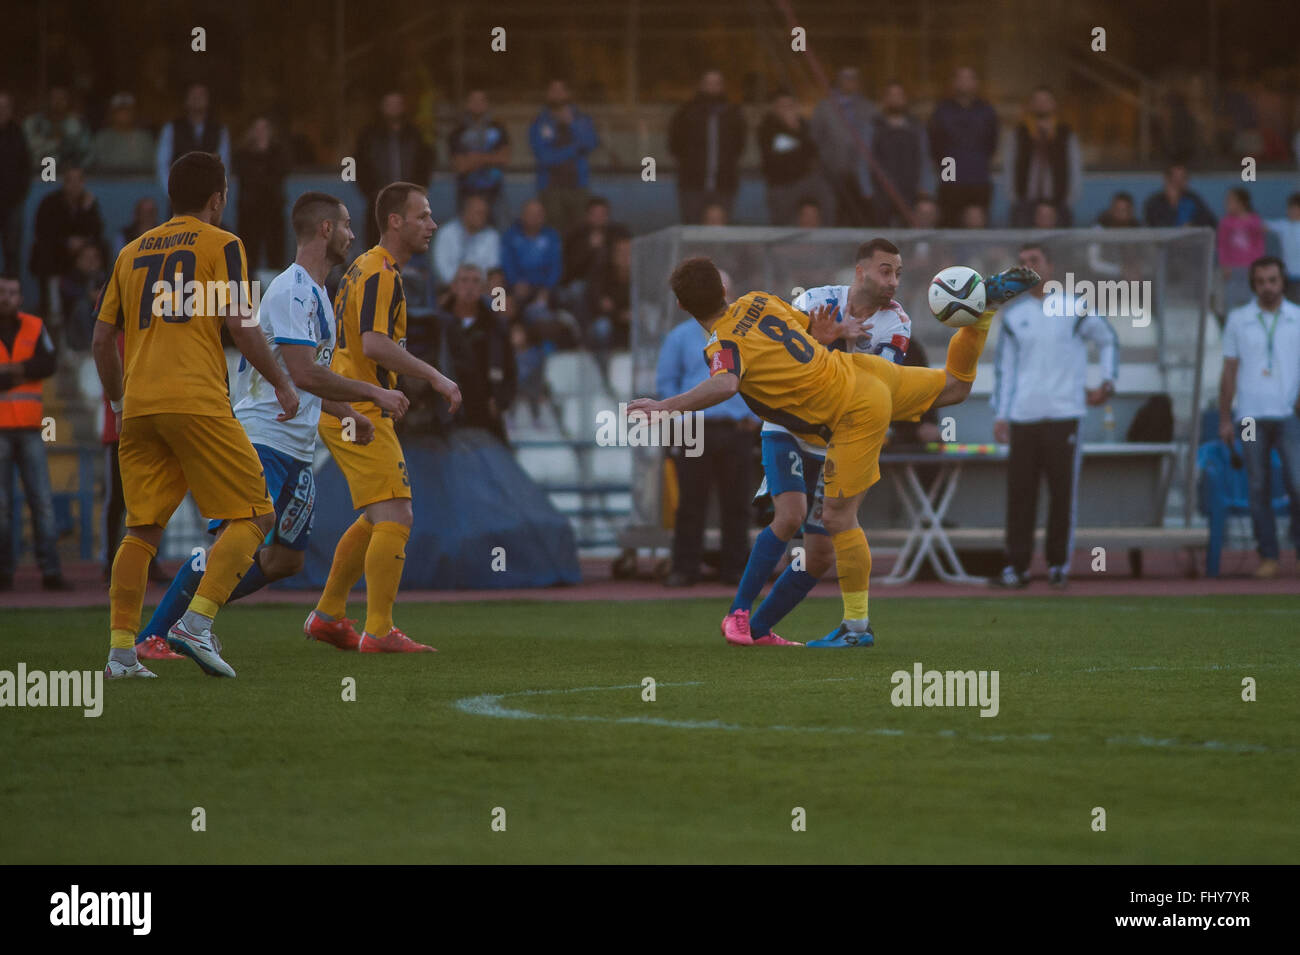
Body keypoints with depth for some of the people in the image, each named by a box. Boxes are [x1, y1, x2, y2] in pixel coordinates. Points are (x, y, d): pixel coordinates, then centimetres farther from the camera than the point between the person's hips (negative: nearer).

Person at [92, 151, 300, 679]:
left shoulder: (133, 252, 18)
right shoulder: (221, 244, 3)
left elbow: (103, 337, 18)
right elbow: (239, 325, -6)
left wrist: (118, 402, 29)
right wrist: (282, 382, 4)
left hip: (139, 408, 6)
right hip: (197, 403, -6)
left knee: (142, 529, 11)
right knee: (252, 516, 0)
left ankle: (120, 649, 3)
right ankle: (196, 623, -16)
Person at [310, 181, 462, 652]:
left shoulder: (364, 267, 17)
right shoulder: (382, 274, -15)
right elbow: (375, 344, -27)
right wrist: (434, 376, -23)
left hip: (341, 412, 11)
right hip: (361, 414, -11)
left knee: (377, 520, 20)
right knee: (394, 520, -13)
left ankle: (329, 613, 24)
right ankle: (379, 631, -15)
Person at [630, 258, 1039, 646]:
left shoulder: (724, 344, -24)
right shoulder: (756, 301, -2)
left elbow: (724, 385, -47)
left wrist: (666, 406, -47)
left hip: (855, 415, -8)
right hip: (859, 370, 8)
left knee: (838, 517, -4)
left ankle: (858, 625, 0)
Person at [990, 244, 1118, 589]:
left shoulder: (1074, 309, 5)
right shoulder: (1013, 316, 12)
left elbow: (1108, 340, 17)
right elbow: (1004, 367, 13)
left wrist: (1108, 382, 6)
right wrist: (1000, 415, 6)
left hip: (1064, 415, -2)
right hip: (1023, 418, 2)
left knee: (1063, 492, -2)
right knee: (1019, 492, -2)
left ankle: (1059, 566, 6)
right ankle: (1017, 567, 2)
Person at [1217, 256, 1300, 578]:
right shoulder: (1238, 320, 10)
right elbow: (1229, 372, 11)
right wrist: (1224, 419, 7)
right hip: (1251, 416, 1)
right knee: (1258, 489, 2)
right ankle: (1268, 556, 6)